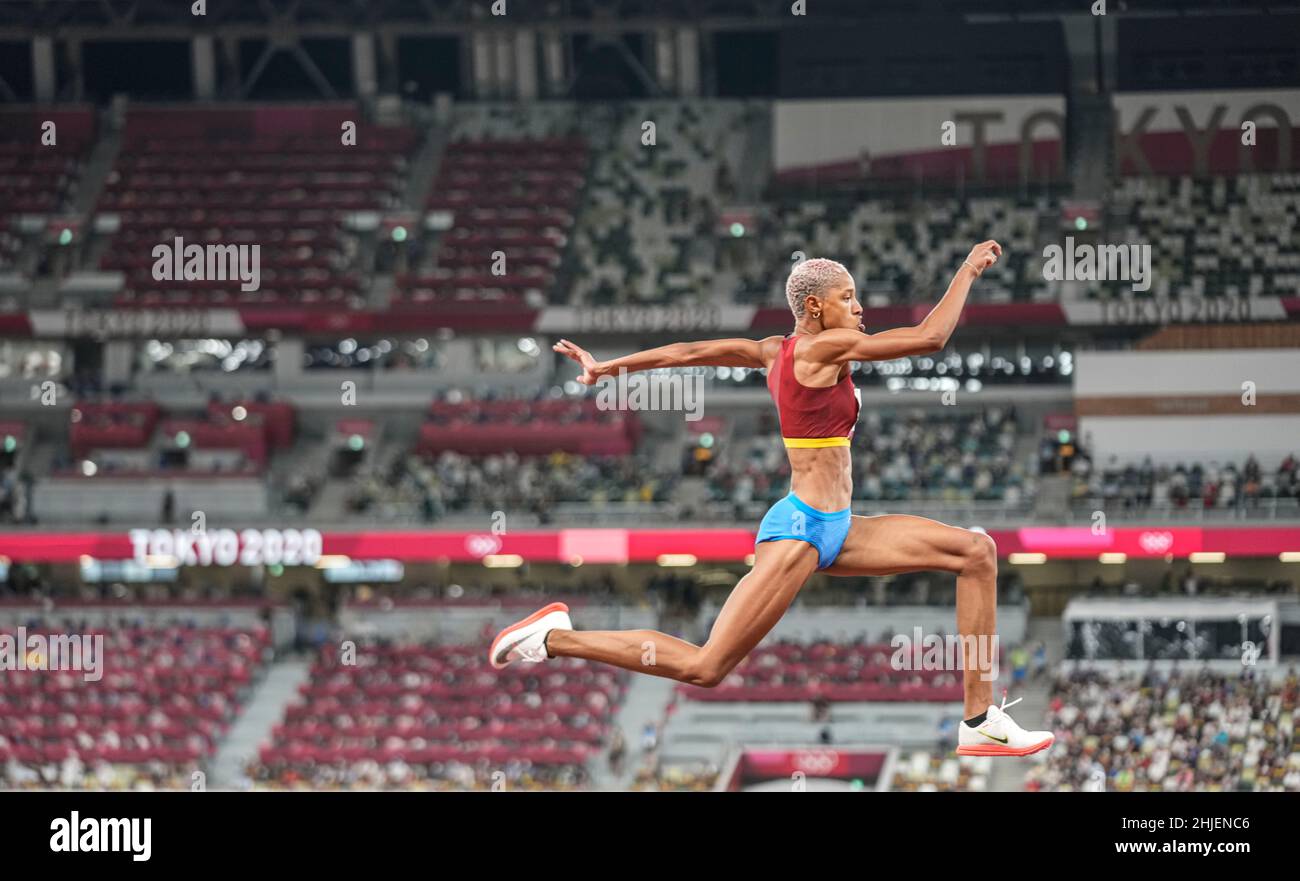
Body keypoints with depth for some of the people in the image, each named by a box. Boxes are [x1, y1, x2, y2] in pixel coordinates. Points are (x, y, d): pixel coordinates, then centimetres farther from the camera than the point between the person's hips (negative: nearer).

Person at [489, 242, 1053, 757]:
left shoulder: (778, 350, 13)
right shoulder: (822, 347, -13)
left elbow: (692, 352, 16)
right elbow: (930, 337, -17)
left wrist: (609, 367, 24)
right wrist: (967, 271, -6)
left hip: (834, 531, 10)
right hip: (800, 530, -10)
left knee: (976, 552, 3)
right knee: (704, 668, -12)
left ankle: (980, 723, 1)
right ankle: (557, 639, 0)